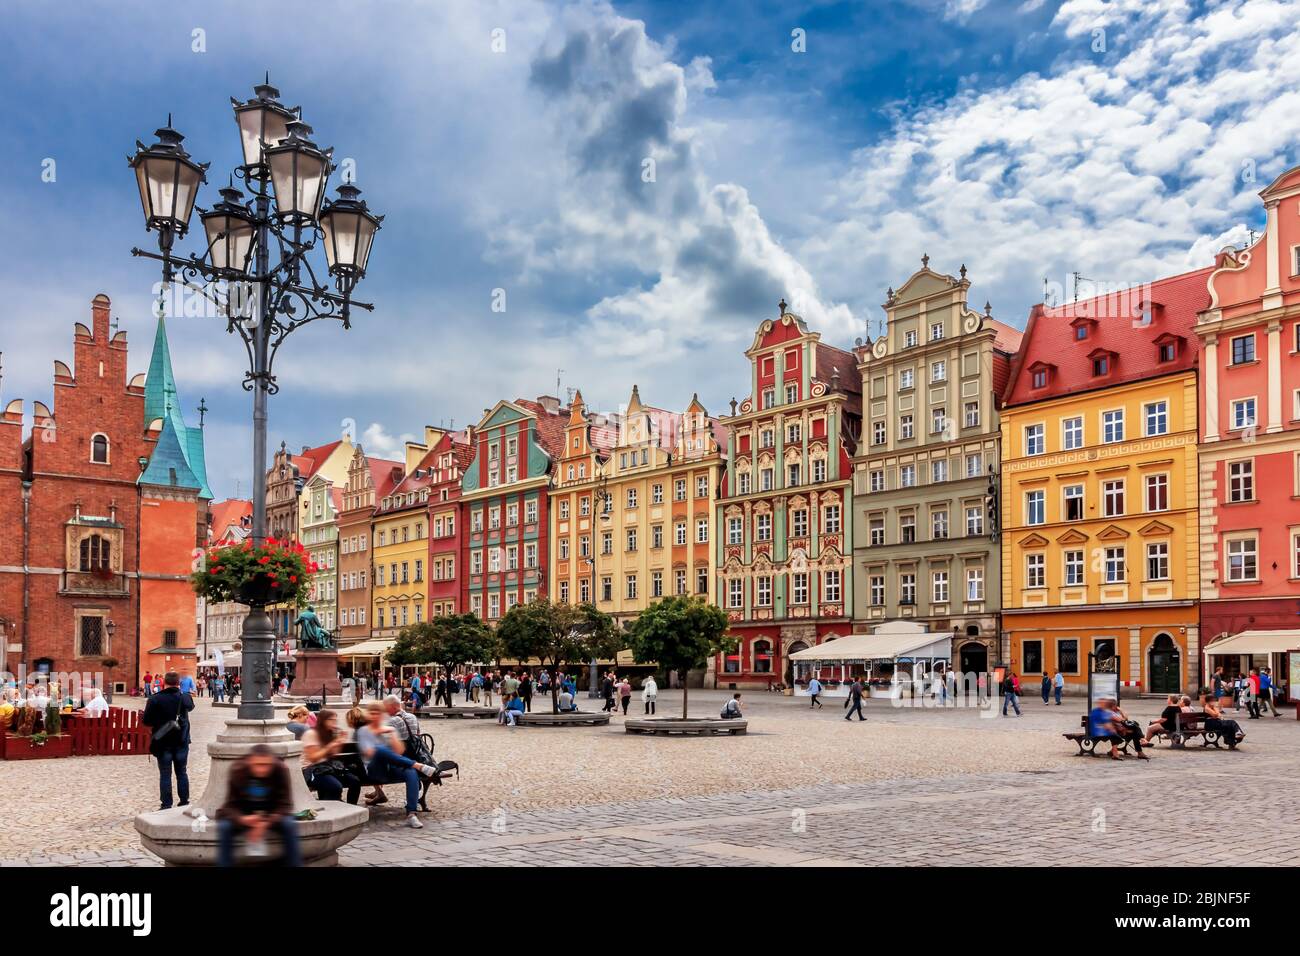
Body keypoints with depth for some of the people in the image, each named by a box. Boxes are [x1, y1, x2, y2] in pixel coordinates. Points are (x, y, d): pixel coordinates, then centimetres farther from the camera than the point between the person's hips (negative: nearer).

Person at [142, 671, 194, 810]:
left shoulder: (154, 700, -13)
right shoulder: (185, 698, -2)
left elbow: (146, 722, -12)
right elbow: (191, 705, 22)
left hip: (163, 743, -3)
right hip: (181, 741, 3)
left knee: (165, 775, 4)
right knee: (182, 773, 12)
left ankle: (166, 805, 5)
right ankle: (184, 802, 16)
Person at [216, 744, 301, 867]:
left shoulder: (281, 770, -22)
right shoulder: (238, 770, -22)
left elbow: (284, 804, -19)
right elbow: (231, 805, -17)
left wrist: (267, 822, -38)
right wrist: (242, 819, -39)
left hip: (272, 813, 0)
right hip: (243, 814, 0)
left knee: (290, 825, -28)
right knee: (224, 827, -28)